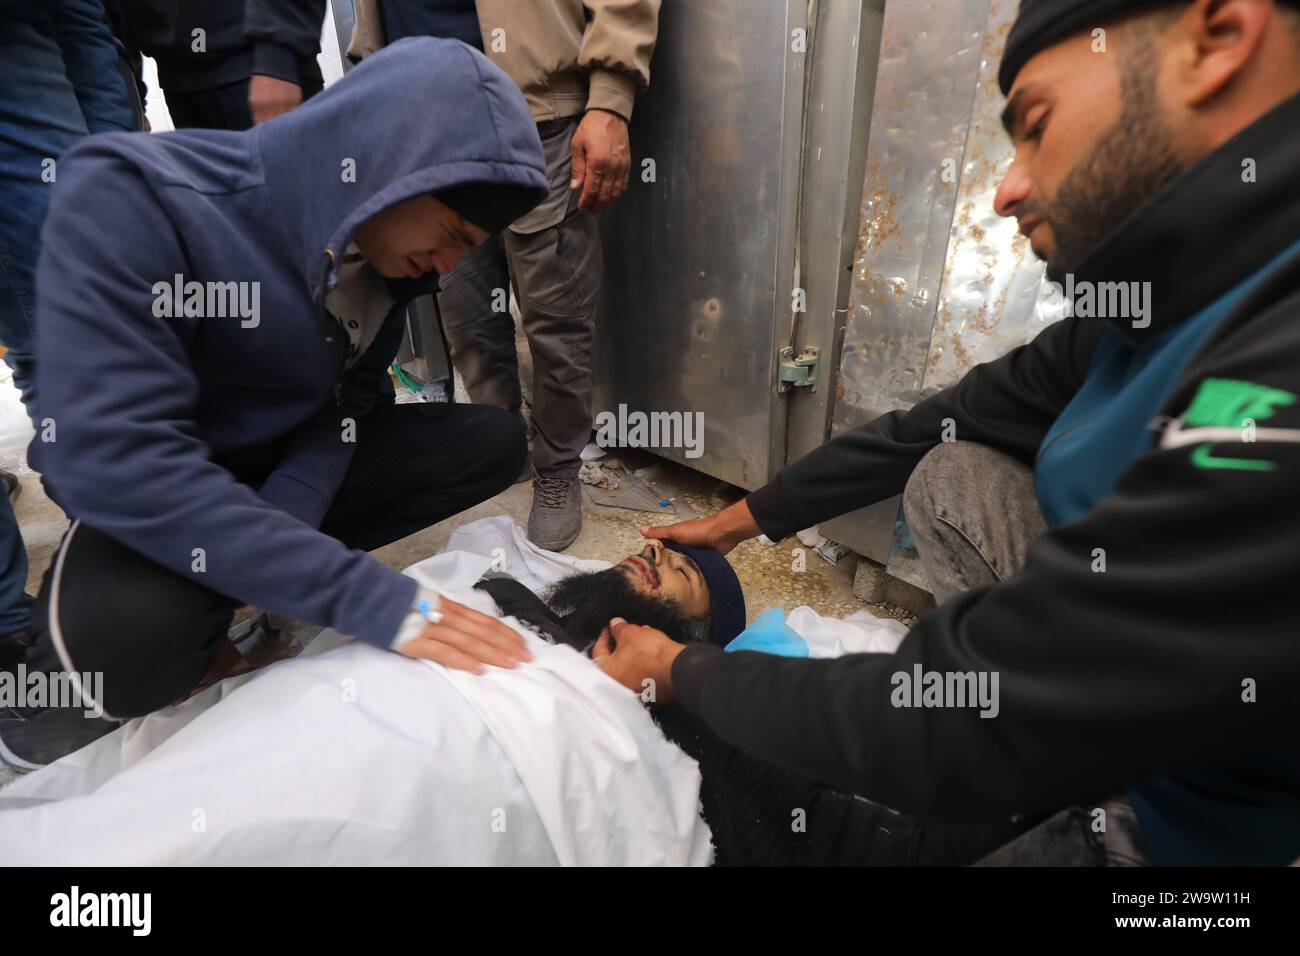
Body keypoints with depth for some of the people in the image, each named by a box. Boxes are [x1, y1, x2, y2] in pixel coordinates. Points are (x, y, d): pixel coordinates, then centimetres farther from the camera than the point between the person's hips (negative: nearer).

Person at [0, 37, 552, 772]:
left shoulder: (386, 246, -9)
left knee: (494, 442, -8)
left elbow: (350, 399, -7)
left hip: (293, 468, 6)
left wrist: (280, 538, -25)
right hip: (140, 484, -5)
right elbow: (115, 457, -36)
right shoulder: (133, 199, -28)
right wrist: (372, 600, -41)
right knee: (130, 628, -37)